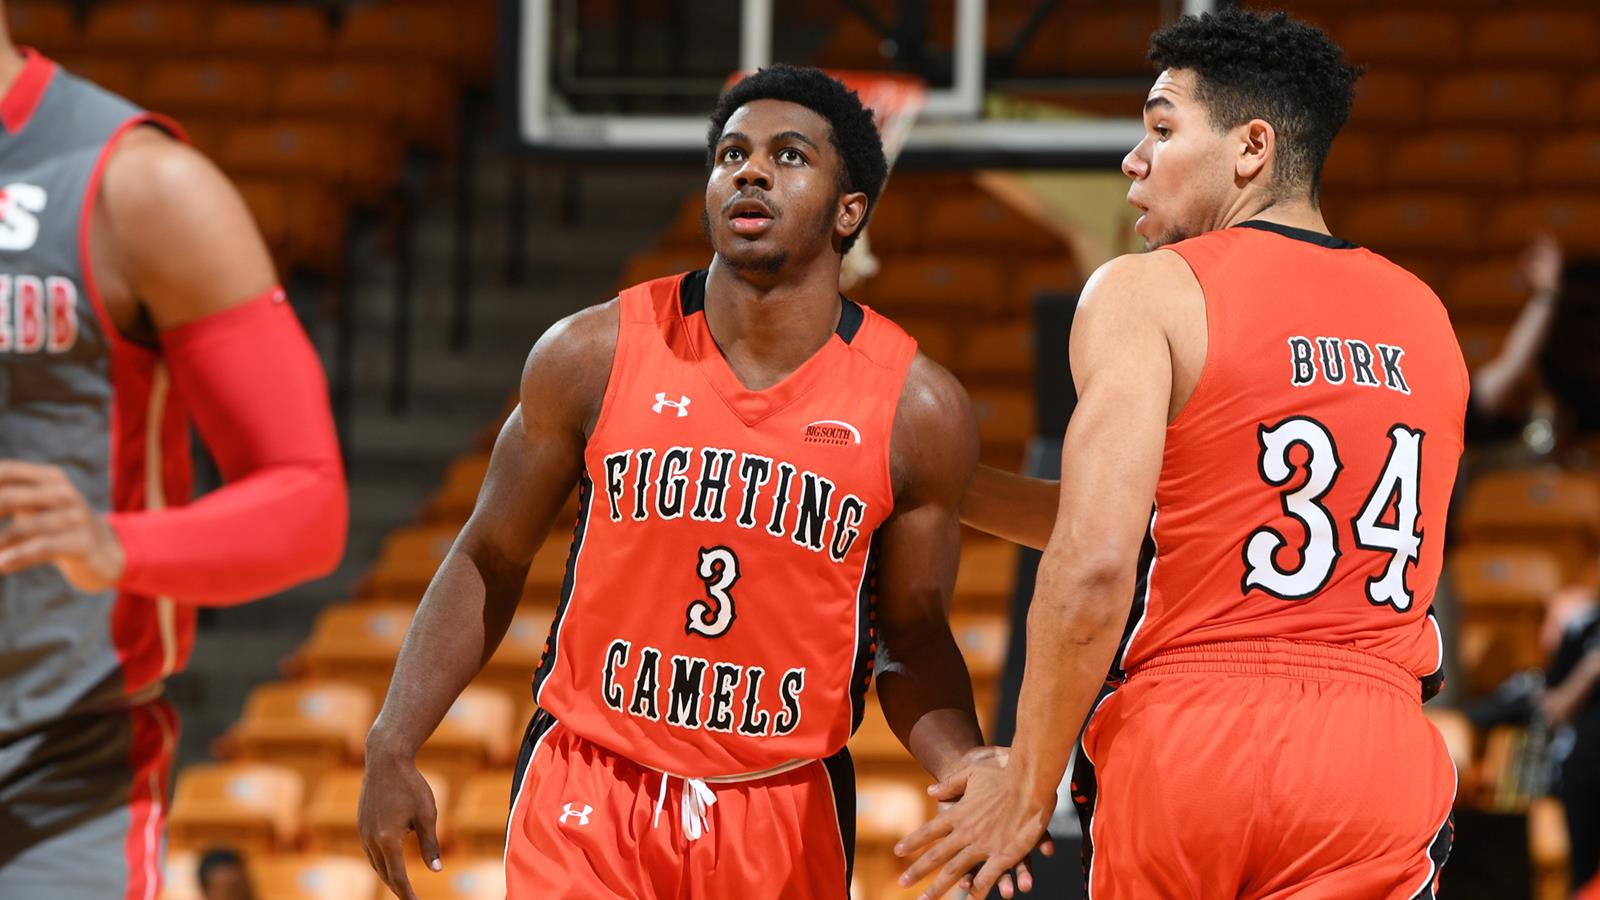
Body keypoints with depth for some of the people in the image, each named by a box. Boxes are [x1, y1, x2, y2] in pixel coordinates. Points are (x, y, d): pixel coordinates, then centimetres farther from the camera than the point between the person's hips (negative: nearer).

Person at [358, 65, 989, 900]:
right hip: (585, 797, -1)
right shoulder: (593, 355, -4)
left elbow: (912, 639, 5)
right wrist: (393, 748, -2)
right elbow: (488, 562, 5)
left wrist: (970, 778, -14)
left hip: (786, 811, 1)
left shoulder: (917, 409, -4)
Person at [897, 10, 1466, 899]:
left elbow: (1095, 566, -14)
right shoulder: (1424, 317, 16)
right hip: (1378, 757, 4)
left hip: (1179, 743, -4)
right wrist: (953, 487, 27)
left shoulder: (1145, 292, -2)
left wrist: (1030, 785, -6)